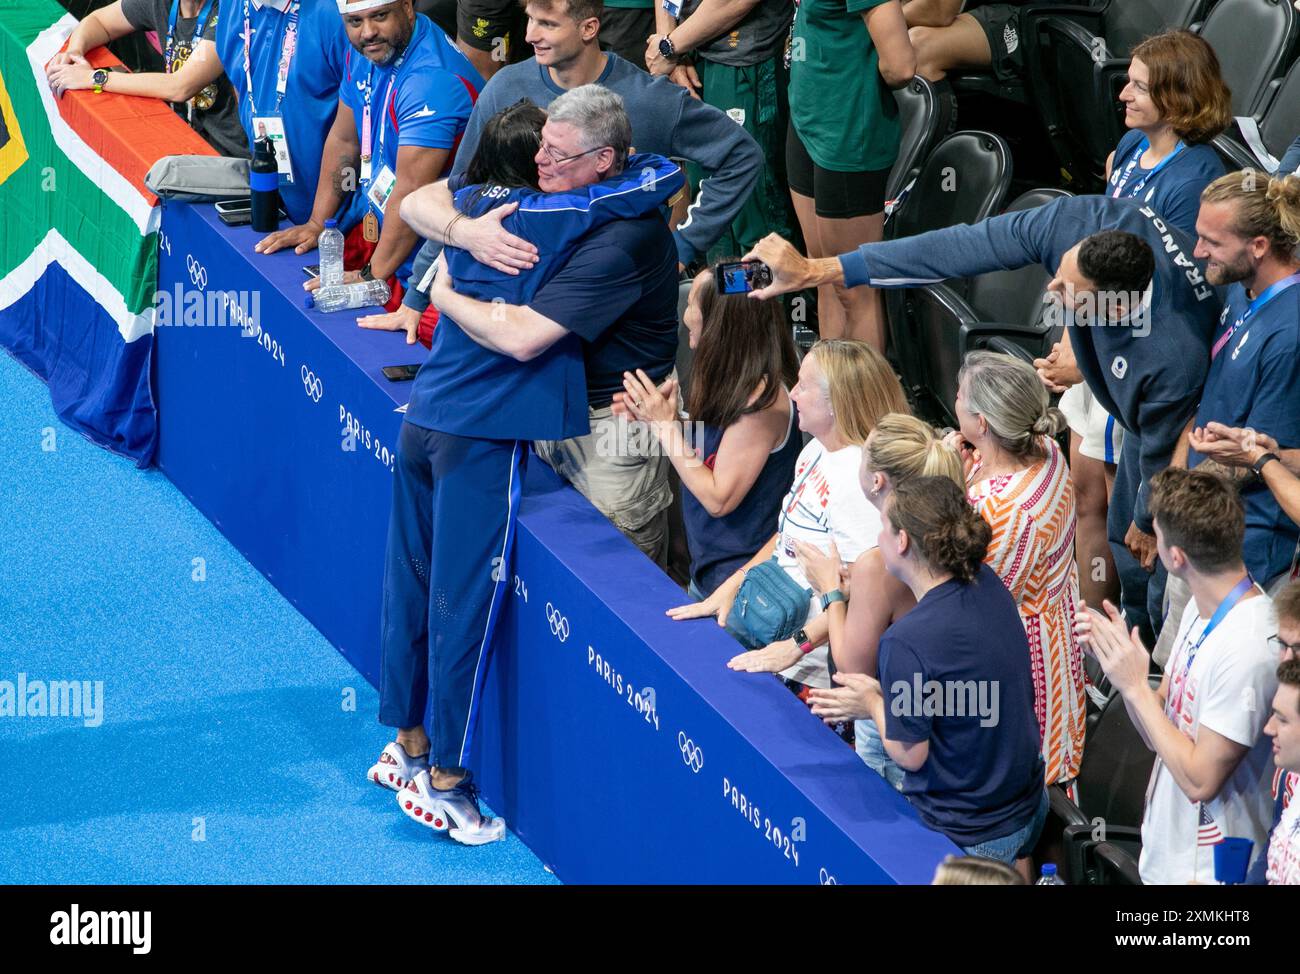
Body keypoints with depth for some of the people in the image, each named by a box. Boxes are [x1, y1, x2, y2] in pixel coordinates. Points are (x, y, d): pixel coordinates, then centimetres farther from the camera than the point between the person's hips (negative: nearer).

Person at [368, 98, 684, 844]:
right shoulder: (556, 216, -12)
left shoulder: (467, 203, 7)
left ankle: (410, 745, 29)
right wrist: (615, 168, 11)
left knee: (413, 585, 16)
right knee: (464, 605, 1)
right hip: (483, 440, -7)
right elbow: (668, 174, -7)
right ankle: (444, 779, 8)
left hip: (425, 419, 7)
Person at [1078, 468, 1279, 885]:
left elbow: (1199, 780, -23)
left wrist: (1135, 685, -18)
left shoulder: (1248, 648, -27)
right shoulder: (1201, 609, 2)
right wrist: (1116, 656, -8)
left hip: (1207, 870, -8)